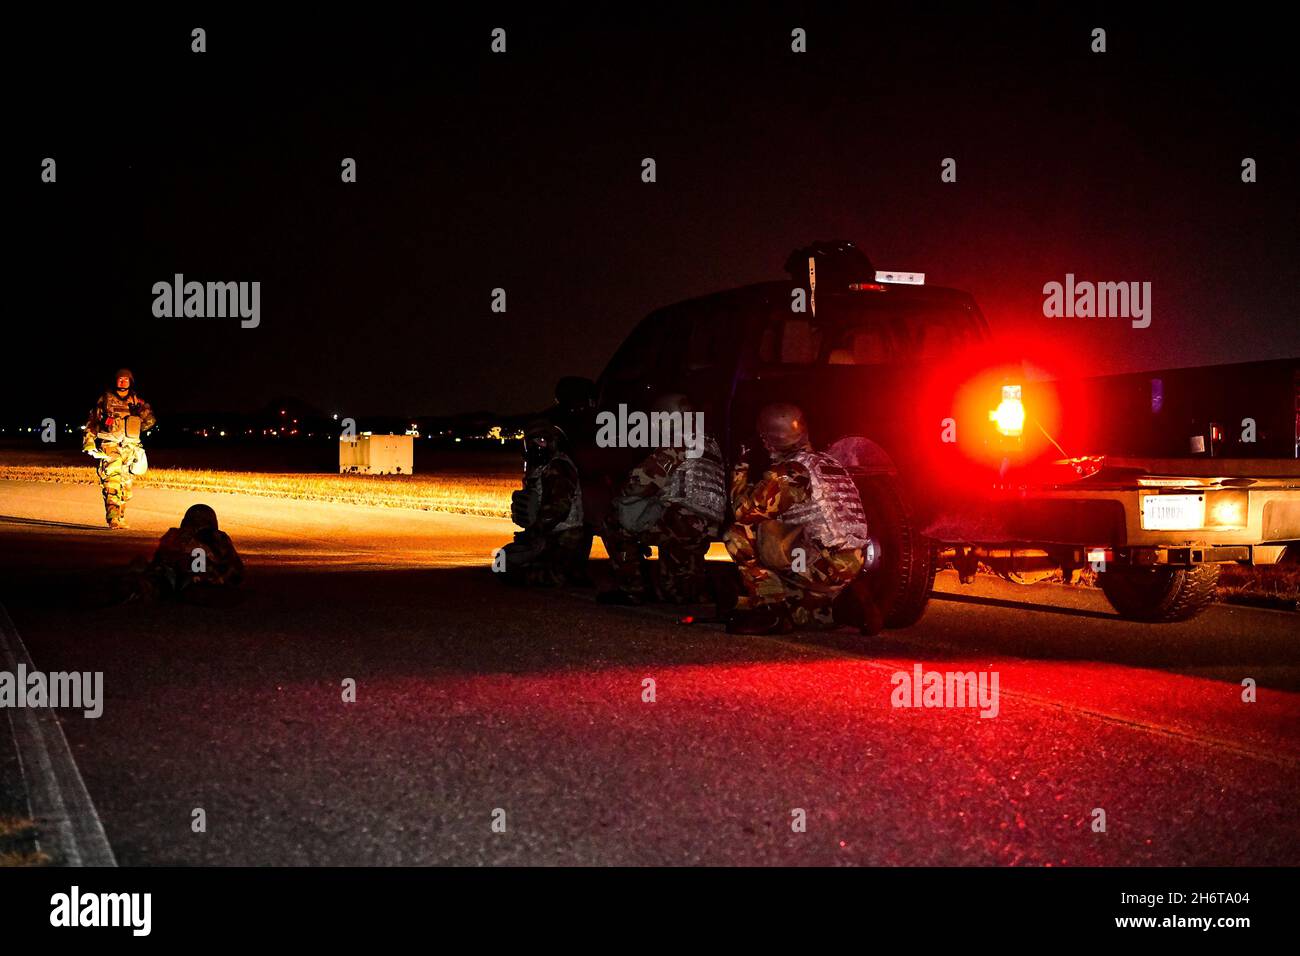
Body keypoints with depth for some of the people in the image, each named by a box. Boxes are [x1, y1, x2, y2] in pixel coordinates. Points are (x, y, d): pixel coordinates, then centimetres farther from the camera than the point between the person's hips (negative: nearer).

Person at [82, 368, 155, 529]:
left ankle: (120, 519, 17)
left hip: (130, 449, 3)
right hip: (109, 447, -3)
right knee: (112, 482, -17)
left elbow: (150, 421, 10)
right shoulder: (105, 399, 9)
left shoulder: (136, 401, 14)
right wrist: (89, 443, 0)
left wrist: (144, 411, -10)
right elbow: (92, 422, 10)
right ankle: (113, 518, -26)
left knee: (126, 485, 6)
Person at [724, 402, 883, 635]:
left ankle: (770, 609, -6)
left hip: (820, 566, -9)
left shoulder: (787, 472, -9)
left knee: (739, 535, -8)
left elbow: (744, 510, -8)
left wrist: (740, 469, 8)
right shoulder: (829, 463, 17)